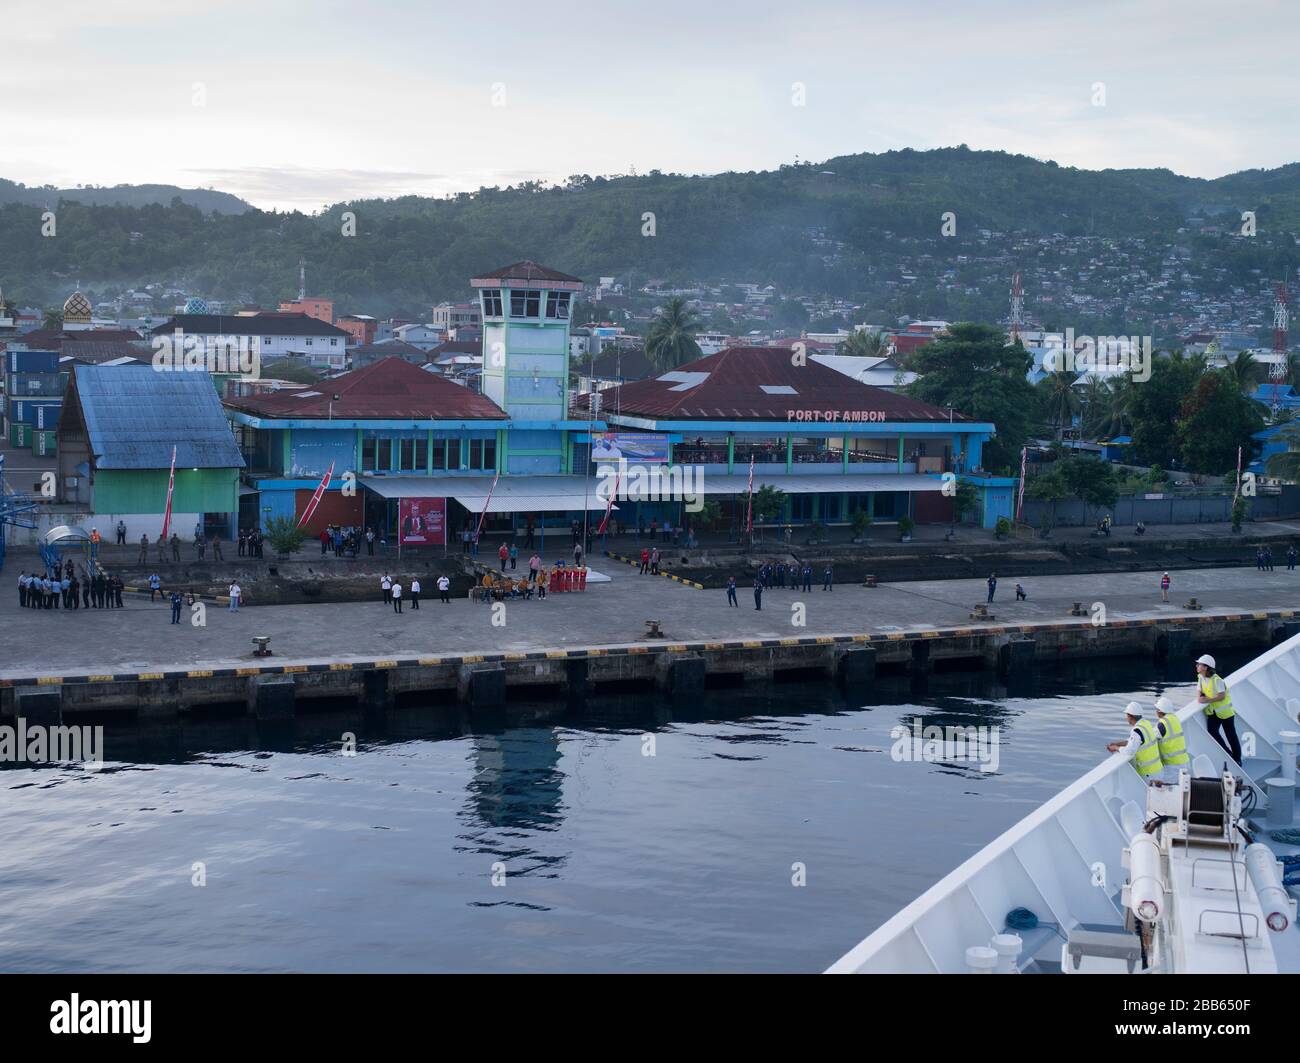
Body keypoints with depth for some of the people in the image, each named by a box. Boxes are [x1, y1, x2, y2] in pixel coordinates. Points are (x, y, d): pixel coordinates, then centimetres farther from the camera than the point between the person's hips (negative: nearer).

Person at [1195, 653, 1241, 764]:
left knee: (1231, 735, 4)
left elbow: (1222, 696, -28)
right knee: (1212, 731, -11)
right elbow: (1199, 690, 8)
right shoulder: (1200, 677, 0)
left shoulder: (1216, 680, -25)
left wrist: (1208, 700, -30)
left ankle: (1237, 758, 20)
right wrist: (1199, 697, -14)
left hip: (1225, 711, -7)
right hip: (1213, 711, 7)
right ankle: (1228, 754, 2)